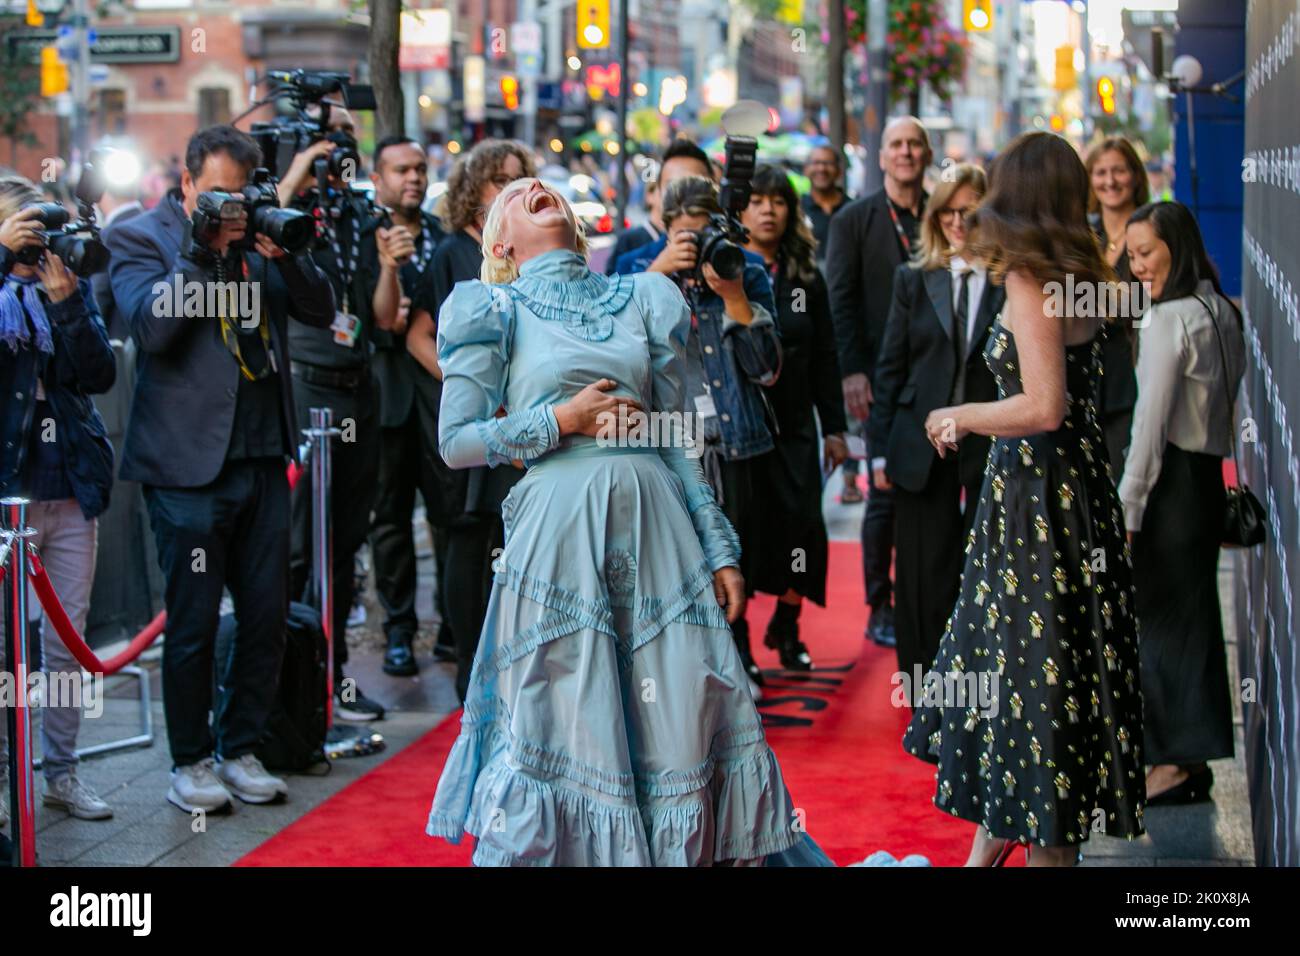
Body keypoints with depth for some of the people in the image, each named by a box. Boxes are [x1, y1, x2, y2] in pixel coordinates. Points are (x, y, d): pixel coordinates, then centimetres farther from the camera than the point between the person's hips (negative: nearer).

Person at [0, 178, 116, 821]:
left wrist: (65, 302, -14)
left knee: (67, 640, 9)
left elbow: (100, 376, -3)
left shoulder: (71, 287, 8)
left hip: (71, 491, 3)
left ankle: (62, 772, 18)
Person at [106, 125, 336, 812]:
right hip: (190, 464, -5)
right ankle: (190, 761, 16)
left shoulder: (257, 231, 12)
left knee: (267, 614, 9)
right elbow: (152, 327, -17)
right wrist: (200, 250, -20)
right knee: (194, 622, 0)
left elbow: (320, 310, 9)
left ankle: (240, 749, 24)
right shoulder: (138, 239, -2)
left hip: (262, 457, 5)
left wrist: (282, 254, -8)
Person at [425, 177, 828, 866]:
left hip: (657, 525, 3)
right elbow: (456, 442, 0)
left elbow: (676, 437, 14)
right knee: (568, 728, 0)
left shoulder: (640, 299, 15)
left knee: (686, 722, 1)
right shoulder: (498, 311, 6)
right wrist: (561, 420, -9)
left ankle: (695, 849, 15)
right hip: (560, 531, -3)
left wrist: (719, 548, 9)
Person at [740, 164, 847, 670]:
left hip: (793, 424, 4)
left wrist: (834, 427, 10)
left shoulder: (807, 278, 8)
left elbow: (824, 358, 11)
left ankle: (786, 628, 17)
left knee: (802, 524, -2)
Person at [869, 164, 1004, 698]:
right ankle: (925, 687, 16)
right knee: (925, 573, 5)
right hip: (922, 448, 2)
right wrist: (880, 448, 2)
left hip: (993, 448, -2)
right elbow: (890, 367, 7)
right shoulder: (914, 279, 7)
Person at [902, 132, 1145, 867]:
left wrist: (961, 417, -9)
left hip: (1038, 495, -9)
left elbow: (1044, 406, -24)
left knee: (1033, 669, 0)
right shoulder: (1077, 276, 9)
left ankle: (1047, 842, 9)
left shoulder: (1029, 281, -16)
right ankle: (991, 841, 24)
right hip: (1071, 482, 9)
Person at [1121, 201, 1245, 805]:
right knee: (1193, 613, 13)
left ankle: (1172, 761, 3)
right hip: (1208, 477, 9)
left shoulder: (1169, 320, -16)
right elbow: (1226, 404, 12)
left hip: (1172, 482, -9)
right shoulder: (1221, 313, 10)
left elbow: (1151, 422, -17)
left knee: (1158, 617, -1)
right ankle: (1192, 756, 20)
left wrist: (1127, 508, -14)